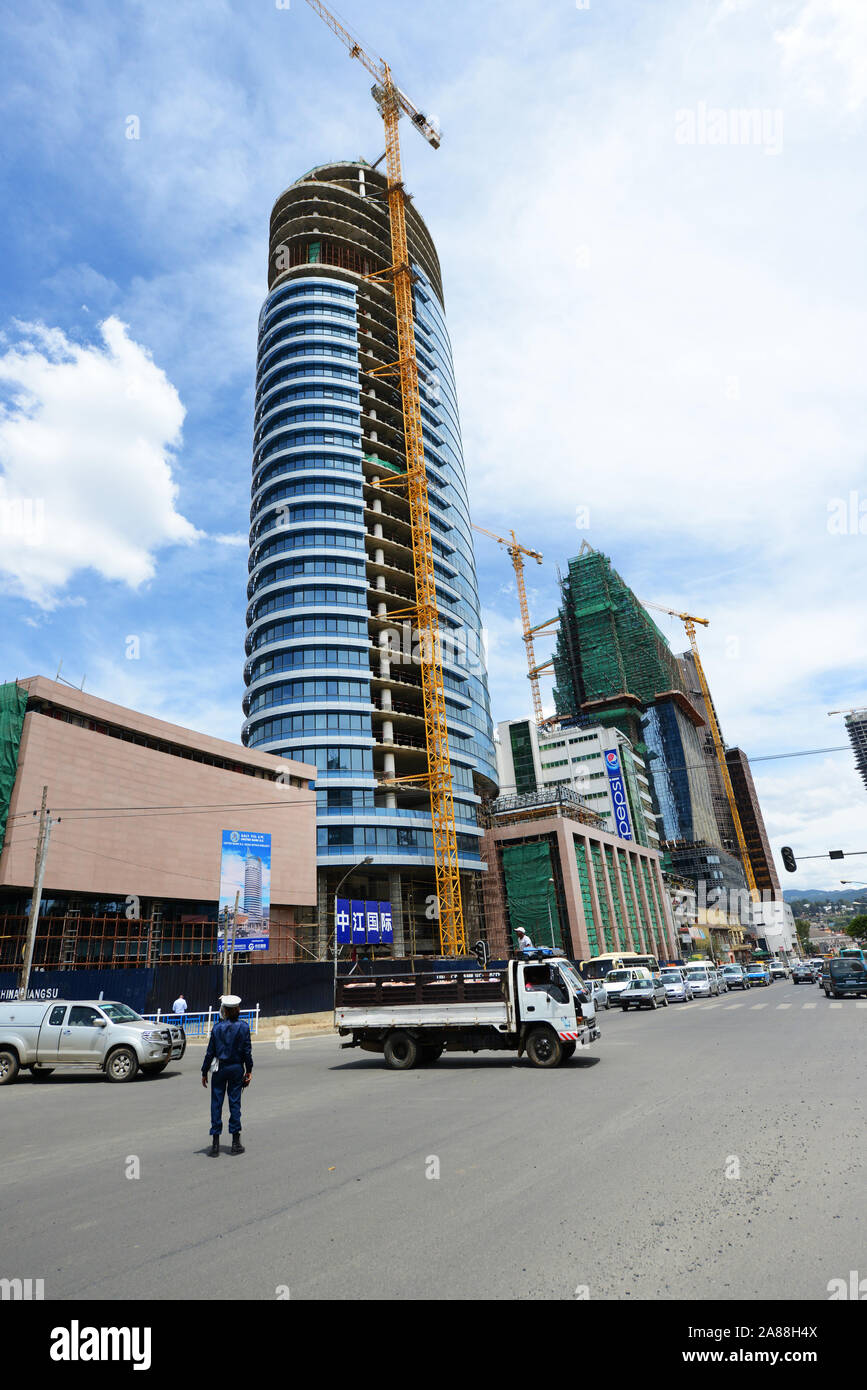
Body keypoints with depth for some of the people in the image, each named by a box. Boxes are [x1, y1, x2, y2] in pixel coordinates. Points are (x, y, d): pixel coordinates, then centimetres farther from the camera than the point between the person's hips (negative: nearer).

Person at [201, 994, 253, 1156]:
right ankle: (236, 1141, 13)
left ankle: (215, 1143, 11)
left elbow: (210, 1052, -5)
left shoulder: (217, 1027, -8)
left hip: (220, 1068, -1)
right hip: (237, 1068, 1)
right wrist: (249, 1070, 5)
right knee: (235, 1103, 9)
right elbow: (247, 1051, -3)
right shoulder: (243, 1027, -6)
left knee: (216, 1103, 9)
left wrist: (204, 1072, 4)